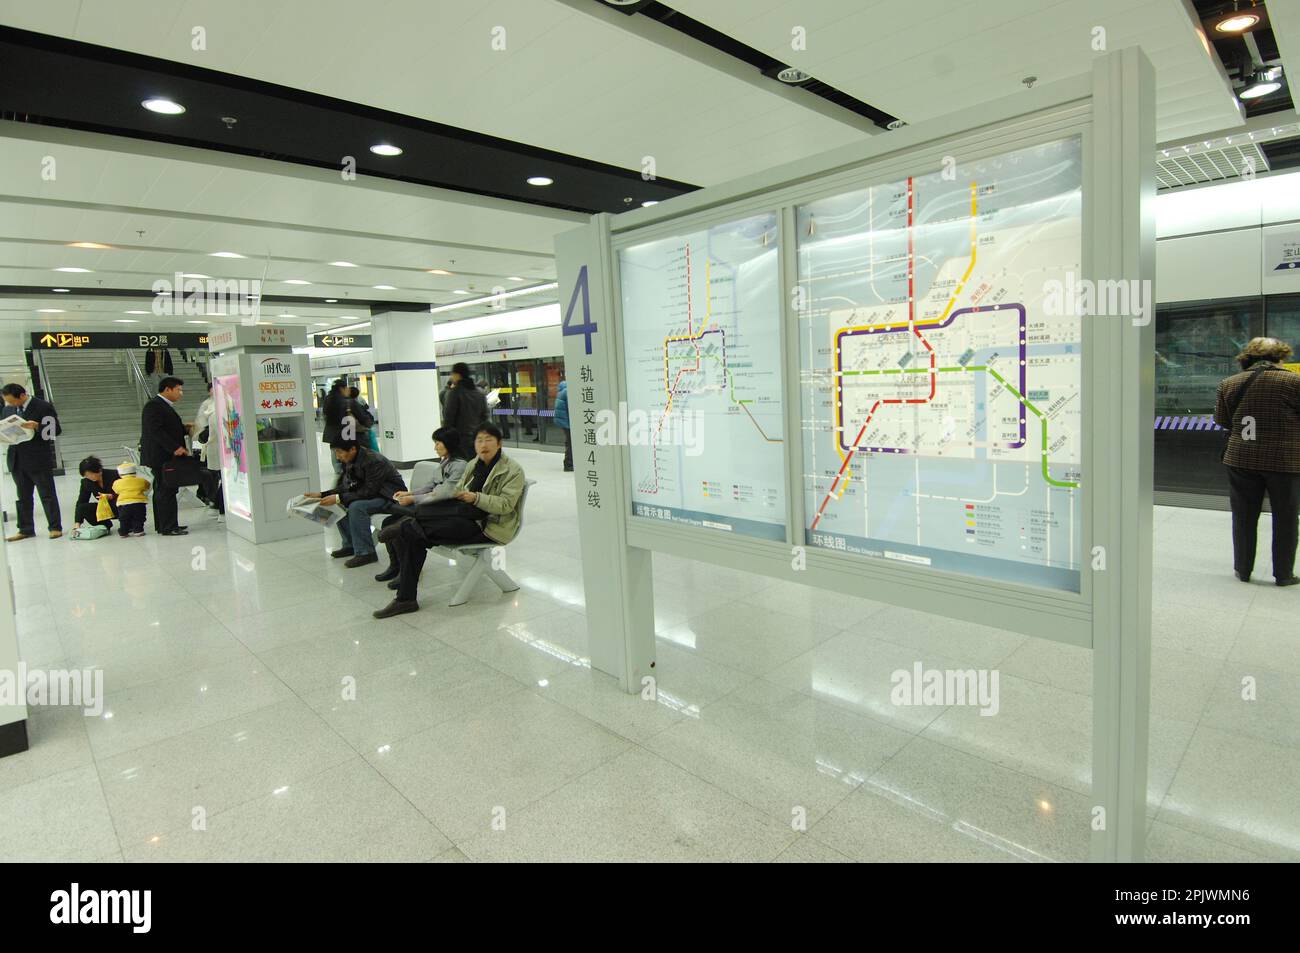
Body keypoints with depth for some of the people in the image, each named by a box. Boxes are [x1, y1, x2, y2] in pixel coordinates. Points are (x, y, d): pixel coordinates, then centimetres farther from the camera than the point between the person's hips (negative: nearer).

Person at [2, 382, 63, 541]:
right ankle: (26, 529, 19)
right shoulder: (8, 409, 11)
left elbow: (55, 430, -10)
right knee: (23, 497, 12)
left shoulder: (43, 407, -7)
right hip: (17, 460, 6)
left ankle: (55, 527, 6)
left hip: (39, 460, -6)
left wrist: (36, 426, -25)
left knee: (47, 495, 0)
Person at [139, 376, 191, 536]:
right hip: (161, 456, -10)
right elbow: (155, 430, -22)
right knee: (166, 491, -8)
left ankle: (162, 526, 20)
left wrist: (184, 428, 10)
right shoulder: (153, 406, -12)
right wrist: (175, 447, -25)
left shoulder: (166, 406, 18)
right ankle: (168, 527, -5)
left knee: (162, 491, 14)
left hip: (168, 456, 10)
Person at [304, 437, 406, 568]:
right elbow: (346, 486, 8)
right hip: (374, 493, 10)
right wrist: (322, 495, -2)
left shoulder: (374, 461, -26)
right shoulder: (350, 461, 1)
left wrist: (339, 498, -28)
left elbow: (369, 492, -27)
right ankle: (350, 545, 14)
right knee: (339, 505, 5)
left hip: (391, 497, -10)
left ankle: (365, 553, -22)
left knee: (356, 506, -29)